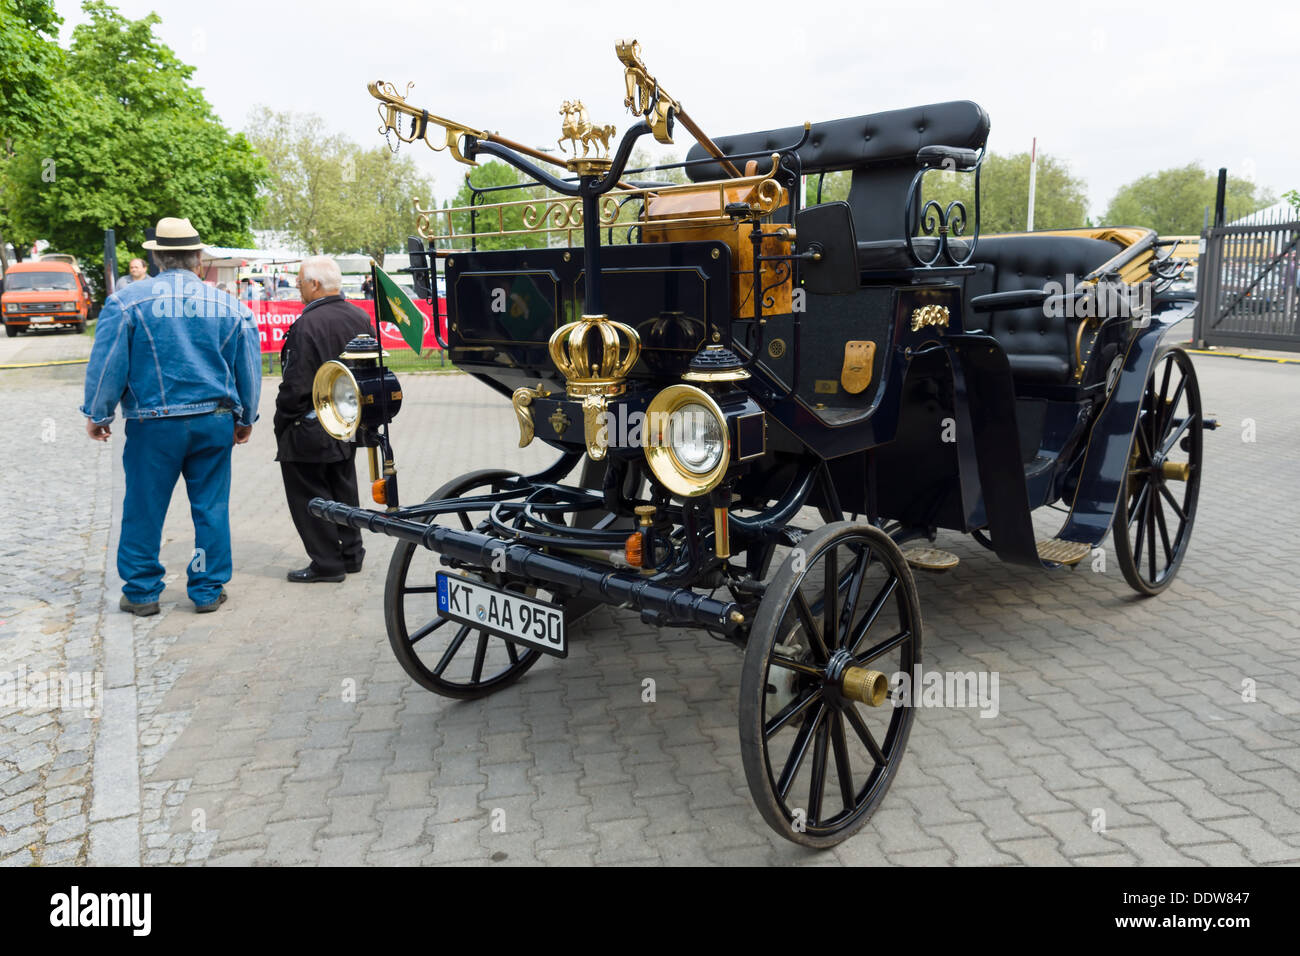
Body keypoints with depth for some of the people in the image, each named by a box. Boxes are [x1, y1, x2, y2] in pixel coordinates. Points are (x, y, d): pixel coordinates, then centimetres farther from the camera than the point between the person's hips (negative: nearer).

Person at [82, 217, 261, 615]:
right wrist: (245, 418, 19)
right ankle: (208, 590, 15)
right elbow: (249, 367, 8)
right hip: (215, 421, 2)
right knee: (211, 508, 9)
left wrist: (97, 414, 7)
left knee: (144, 509, 9)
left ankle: (141, 592, 18)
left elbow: (107, 363, -4)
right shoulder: (229, 305, 3)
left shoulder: (127, 301, -5)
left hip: (153, 424, -2)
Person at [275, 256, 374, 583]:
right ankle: (350, 553, 28)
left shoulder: (308, 325, -22)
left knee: (309, 495, 4)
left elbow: (296, 384, -22)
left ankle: (326, 563, 9)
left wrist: (282, 420, -8)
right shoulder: (361, 317, 3)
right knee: (343, 489, 19)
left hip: (311, 430, -8)